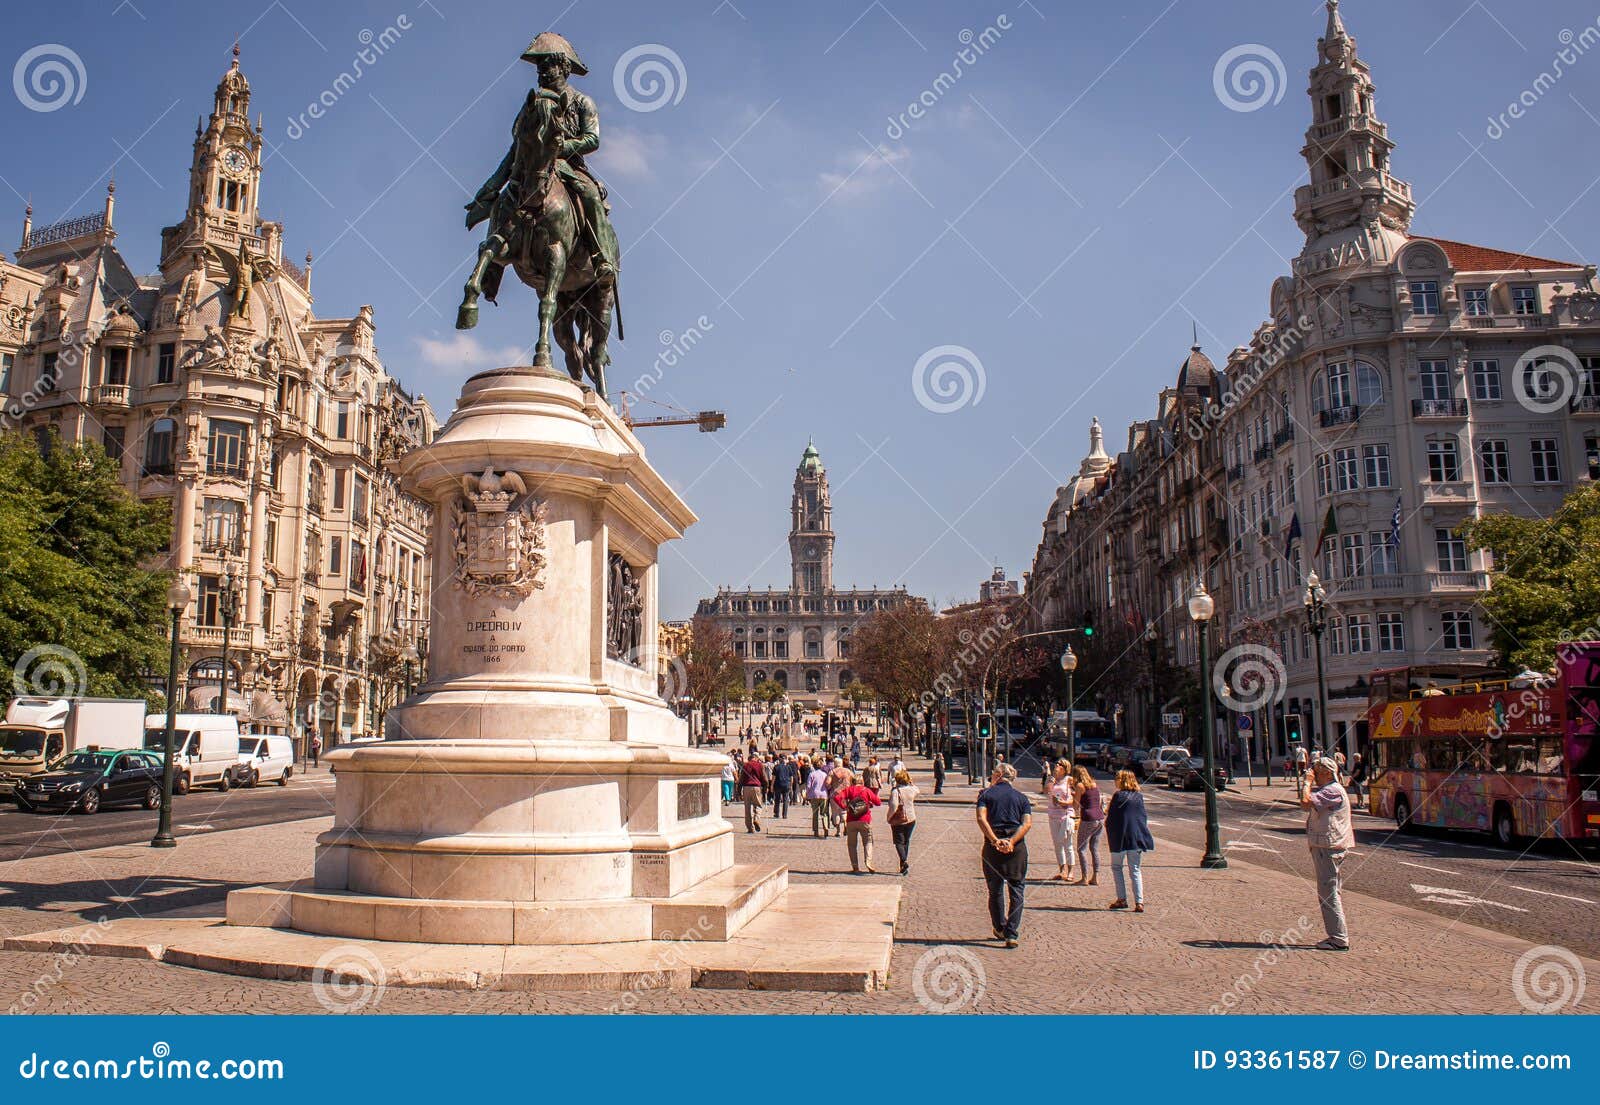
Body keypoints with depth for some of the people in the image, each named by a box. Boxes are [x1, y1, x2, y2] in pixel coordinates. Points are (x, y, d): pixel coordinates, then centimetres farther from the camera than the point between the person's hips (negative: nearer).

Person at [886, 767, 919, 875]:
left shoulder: (895, 790, -18)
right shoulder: (912, 789, 0)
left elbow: (893, 805, -29)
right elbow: (917, 790, 26)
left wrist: (889, 817, -16)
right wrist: (910, 781, 23)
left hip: (898, 821, -5)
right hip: (911, 819, 5)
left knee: (899, 842, 2)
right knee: (906, 842, 17)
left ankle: (904, 862, -19)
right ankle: (904, 866, 22)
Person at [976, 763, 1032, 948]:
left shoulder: (986, 794, 7)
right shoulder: (1022, 797, 11)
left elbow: (981, 819, -10)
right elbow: (1027, 823, -5)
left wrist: (995, 840, -15)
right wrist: (1012, 841, -12)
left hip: (993, 846, 0)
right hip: (1017, 847, 0)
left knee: (995, 890, 15)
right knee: (1016, 891, 5)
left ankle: (1000, 929, 26)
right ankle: (1011, 934, -3)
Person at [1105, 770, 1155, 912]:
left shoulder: (1118, 795, -8)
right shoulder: (1139, 797, 6)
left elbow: (1110, 818, -7)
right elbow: (1144, 817, 10)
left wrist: (1108, 836, 5)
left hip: (1120, 837, -4)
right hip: (1137, 838, 4)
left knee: (1116, 867, 11)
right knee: (1135, 870, 9)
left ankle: (1122, 899, 5)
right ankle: (1139, 902, -2)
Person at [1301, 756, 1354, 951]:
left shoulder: (1333, 791, -18)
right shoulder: (1325, 789, 16)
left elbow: (1305, 803, -27)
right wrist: (1309, 784, 9)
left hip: (1329, 847, -11)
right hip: (1325, 845, 11)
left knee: (1328, 893, -8)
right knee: (1328, 893, 17)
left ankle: (1339, 940, -4)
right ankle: (1338, 936, 24)